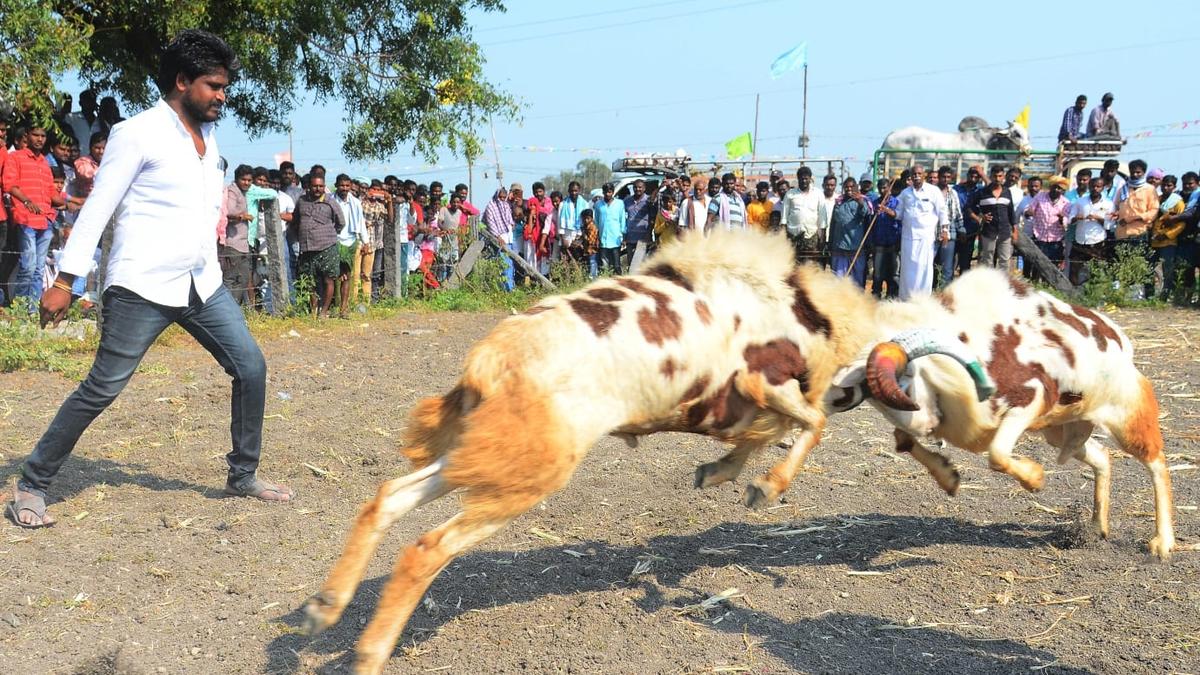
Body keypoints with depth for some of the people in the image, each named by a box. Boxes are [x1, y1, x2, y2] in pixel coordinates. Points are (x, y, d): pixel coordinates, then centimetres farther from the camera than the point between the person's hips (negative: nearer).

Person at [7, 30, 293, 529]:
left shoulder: (208, 137, 13)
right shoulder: (138, 134, -10)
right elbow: (97, 208, -11)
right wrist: (65, 280, -14)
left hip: (202, 284, 7)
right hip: (142, 287, -7)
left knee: (250, 366, 2)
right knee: (102, 389, -4)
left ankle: (243, 475, 16)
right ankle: (31, 485, 10)